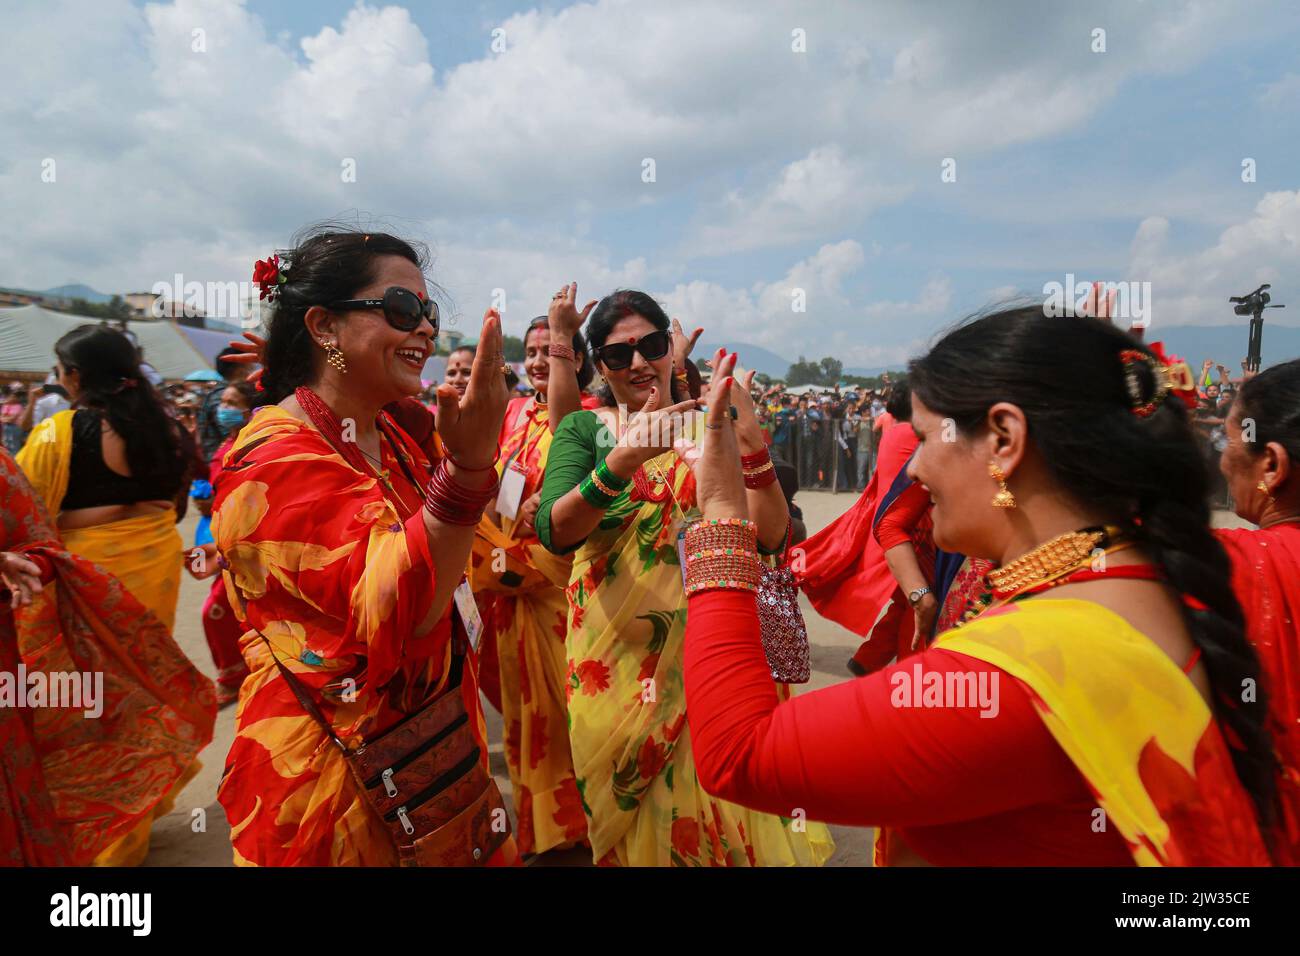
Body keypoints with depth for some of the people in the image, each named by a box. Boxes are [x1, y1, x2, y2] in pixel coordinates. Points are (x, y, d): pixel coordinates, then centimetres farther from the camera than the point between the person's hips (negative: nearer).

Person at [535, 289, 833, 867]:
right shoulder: (584, 429, 0)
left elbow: (772, 537, -8)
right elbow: (554, 532, -18)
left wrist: (751, 441, -22)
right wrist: (622, 460, -34)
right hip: (616, 655, 0)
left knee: (715, 807, 9)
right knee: (623, 811, 16)